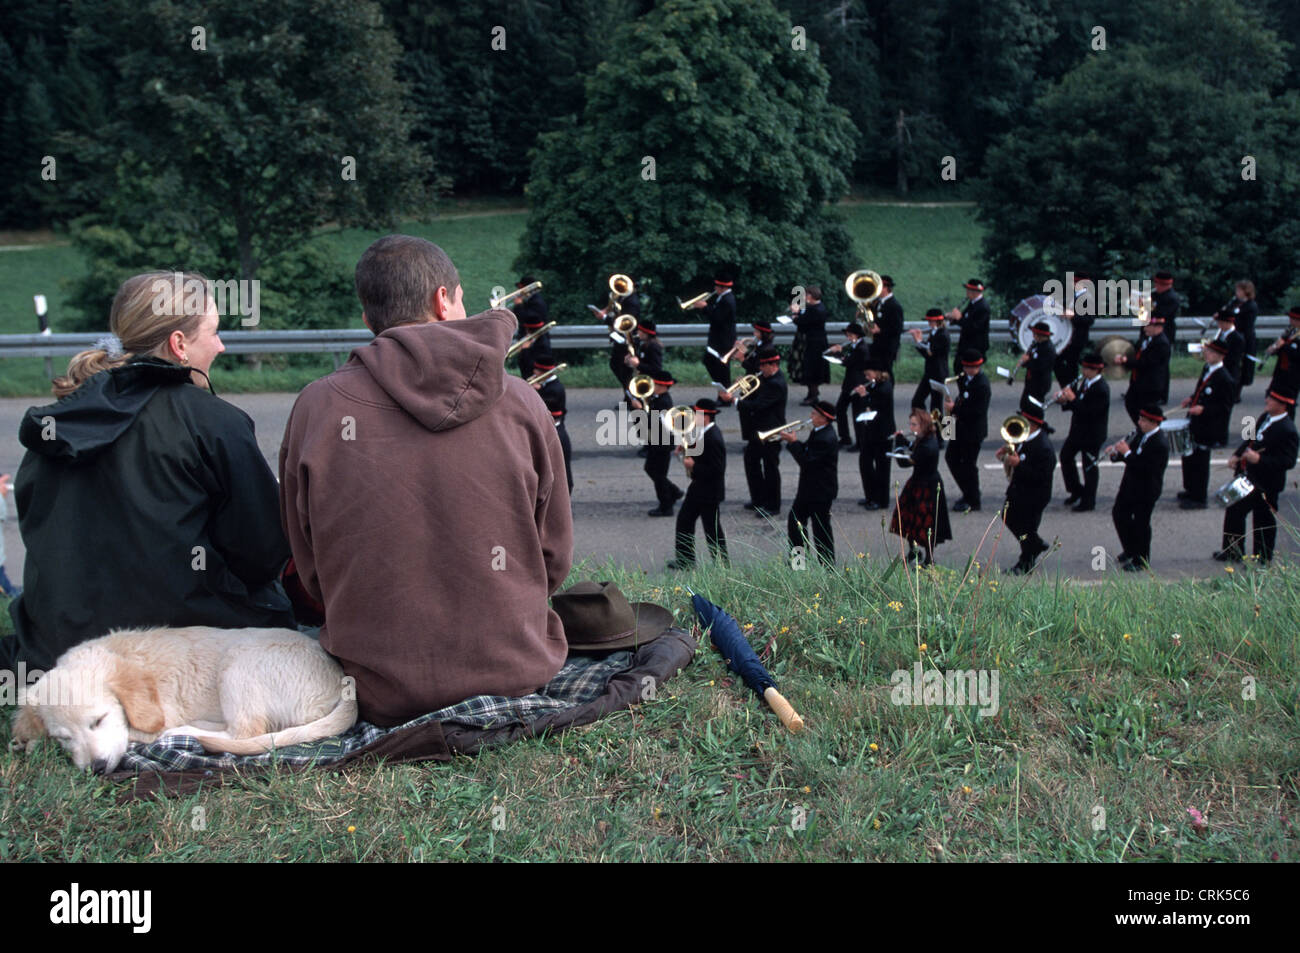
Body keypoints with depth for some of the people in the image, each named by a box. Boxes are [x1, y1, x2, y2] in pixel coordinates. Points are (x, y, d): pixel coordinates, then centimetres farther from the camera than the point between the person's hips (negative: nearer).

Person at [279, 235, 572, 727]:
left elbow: (311, 573, 4)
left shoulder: (317, 406, -4)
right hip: (515, 677, 1)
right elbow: (554, 558, 6)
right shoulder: (520, 401, -3)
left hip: (382, 698, -1)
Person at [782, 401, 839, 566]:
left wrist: (793, 442, -20)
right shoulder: (818, 432, 7)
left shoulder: (825, 439, -26)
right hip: (809, 489, 11)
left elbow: (806, 461, -27)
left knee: (821, 528, 0)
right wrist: (792, 441, -1)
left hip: (821, 492, -11)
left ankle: (828, 567, 11)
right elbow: (806, 451, 13)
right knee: (795, 522, 18)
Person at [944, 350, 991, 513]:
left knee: (969, 464, 0)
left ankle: (973, 502, 13)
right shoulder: (966, 378, 4)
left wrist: (954, 409, -25)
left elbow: (978, 411, -27)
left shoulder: (982, 385, -24)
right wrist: (955, 406, -3)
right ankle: (968, 493, 30)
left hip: (973, 431, -10)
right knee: (951, 457, 17)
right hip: (962, 427, 10)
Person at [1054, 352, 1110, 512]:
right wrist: (1064, 399, -14)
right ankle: (1076, 491, 32)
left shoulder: (1101, 389, -25)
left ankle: (1088, 502, 17)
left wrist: (1072, 399, -30)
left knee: (1089, 467, 4)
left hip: (1092, 435, -9)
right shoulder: (1082, 381, 1)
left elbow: (1089, 412, -30)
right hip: (1078, 431, 9)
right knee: (1065, 456, 17)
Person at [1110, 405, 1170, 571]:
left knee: (1141, 524, 3)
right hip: (1130, 484, 9)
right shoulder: (1139, 433, 0)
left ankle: (1141, 561, 19)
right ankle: (1130, 549, 37)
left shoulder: (1160, 445, -26)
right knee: (1119, 514, 18)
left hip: (1146, 491, -9)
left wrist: (1127, 453, -31)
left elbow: (1146, 468, -31)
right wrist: (1117, 453, -12)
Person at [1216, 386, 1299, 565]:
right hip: (1248, 477, 9)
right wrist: (1237, 455, 4)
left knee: (1264, 522, 6)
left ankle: (1263, 559, 23)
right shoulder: (1266, 418, 4)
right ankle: (1233, 550, 35)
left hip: (1266, 485, -9)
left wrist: (1259, 459, -34)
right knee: (1234, 510, 19)